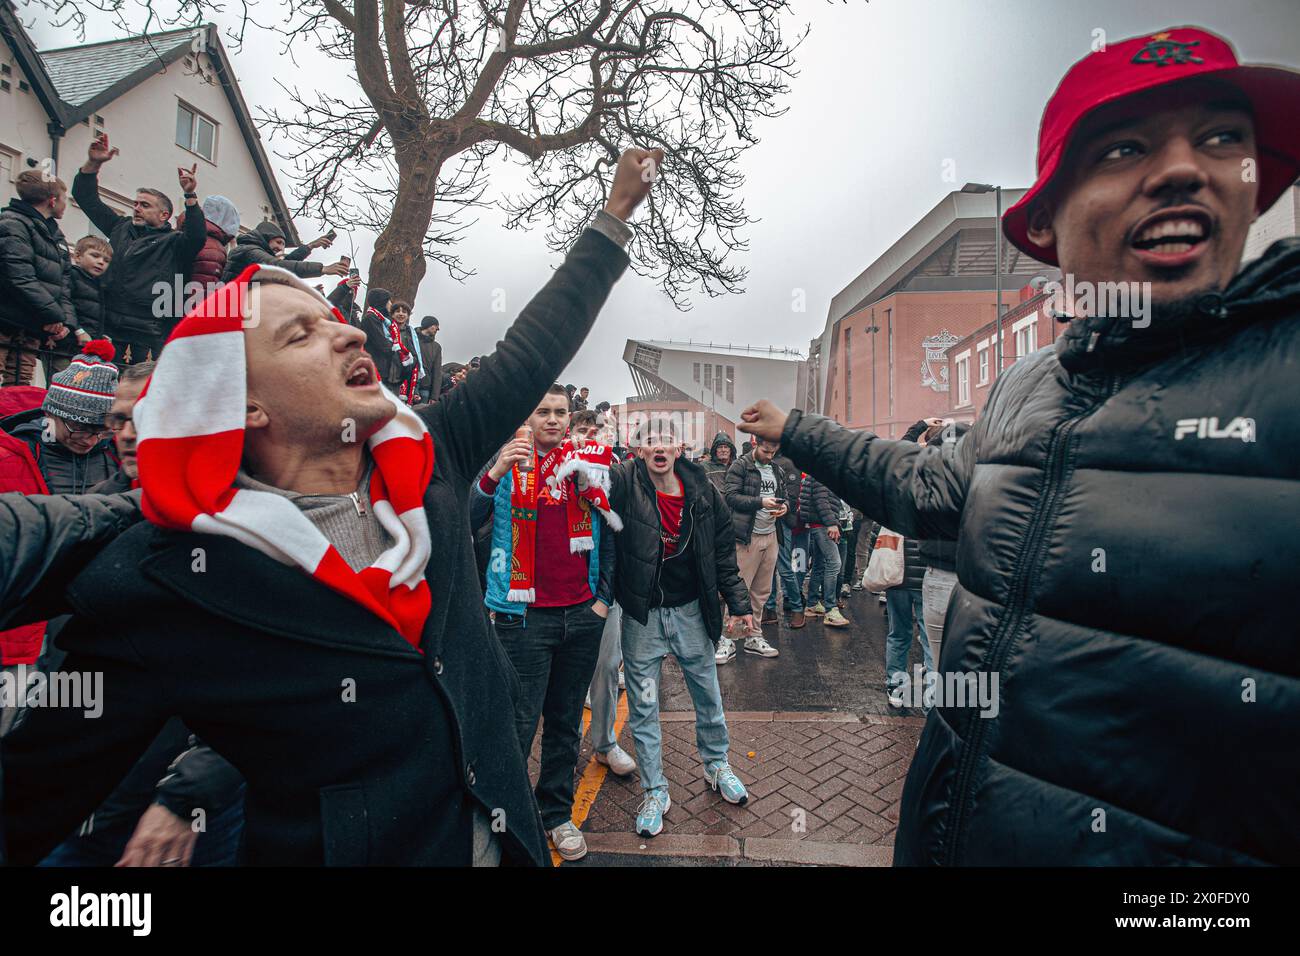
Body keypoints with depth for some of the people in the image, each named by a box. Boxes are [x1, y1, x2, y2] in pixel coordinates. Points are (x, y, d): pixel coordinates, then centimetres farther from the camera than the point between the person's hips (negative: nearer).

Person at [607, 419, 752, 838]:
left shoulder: (702, 489, -5)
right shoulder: (626, 481, -13)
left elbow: (723, 550, 3)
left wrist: (739, 603, 5)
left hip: (691, 611, 3)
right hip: (642, 615, -2)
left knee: (708, 693, 19)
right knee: (643, 704, 10)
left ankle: (716, 765, 45)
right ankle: (654, 791, 31)